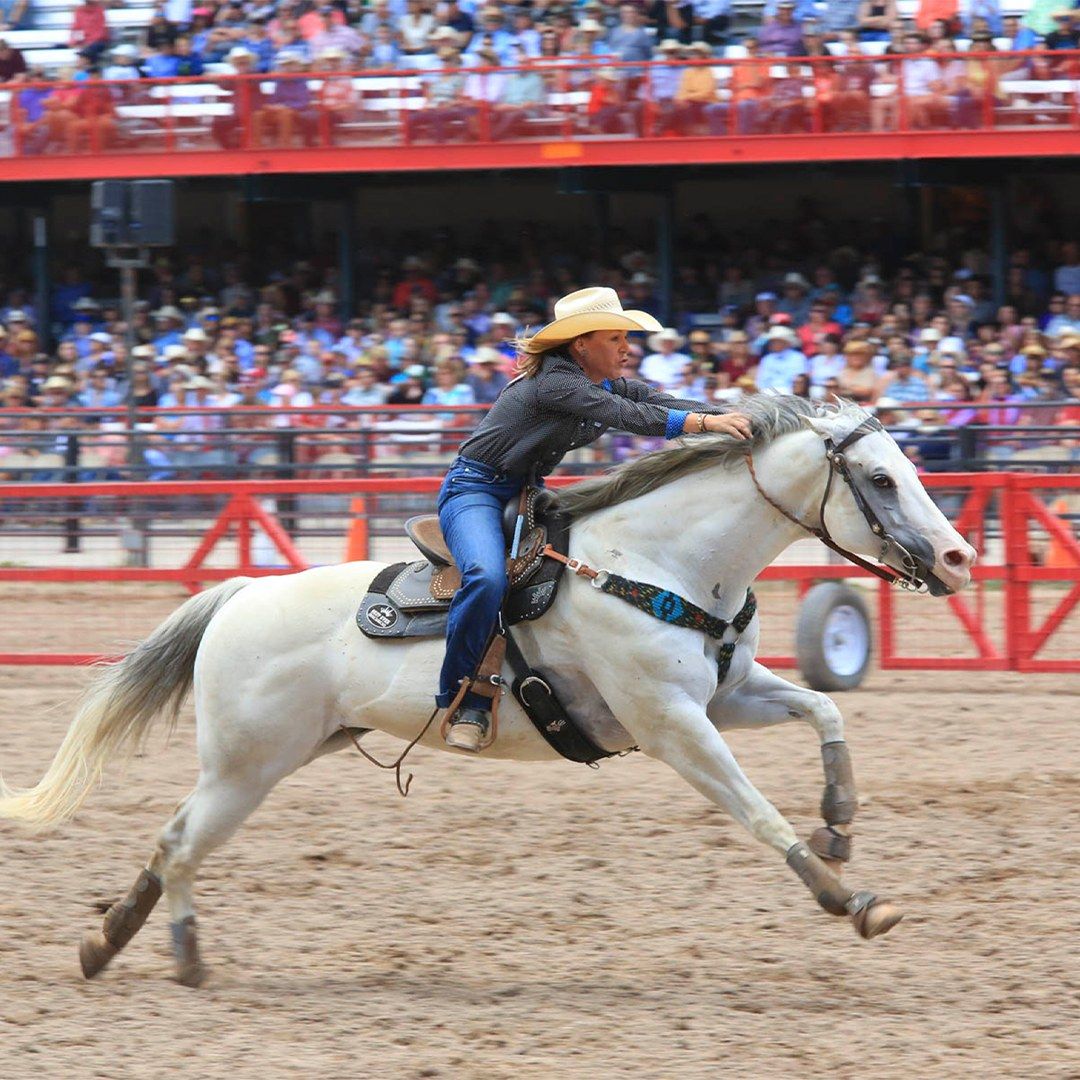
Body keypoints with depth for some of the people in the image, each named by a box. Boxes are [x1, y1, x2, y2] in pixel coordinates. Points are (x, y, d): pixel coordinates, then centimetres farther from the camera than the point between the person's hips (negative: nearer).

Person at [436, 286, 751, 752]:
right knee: (487, 578, -35)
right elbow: (627, 416, -33)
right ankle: (461, 700, -24)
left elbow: (663, 403, -4)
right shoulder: (554, 383, -23)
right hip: (474, 489, -10)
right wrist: (705, 422, -40)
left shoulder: (607, 385, 6)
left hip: (527, 494, 10)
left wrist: (743, 418, -17)